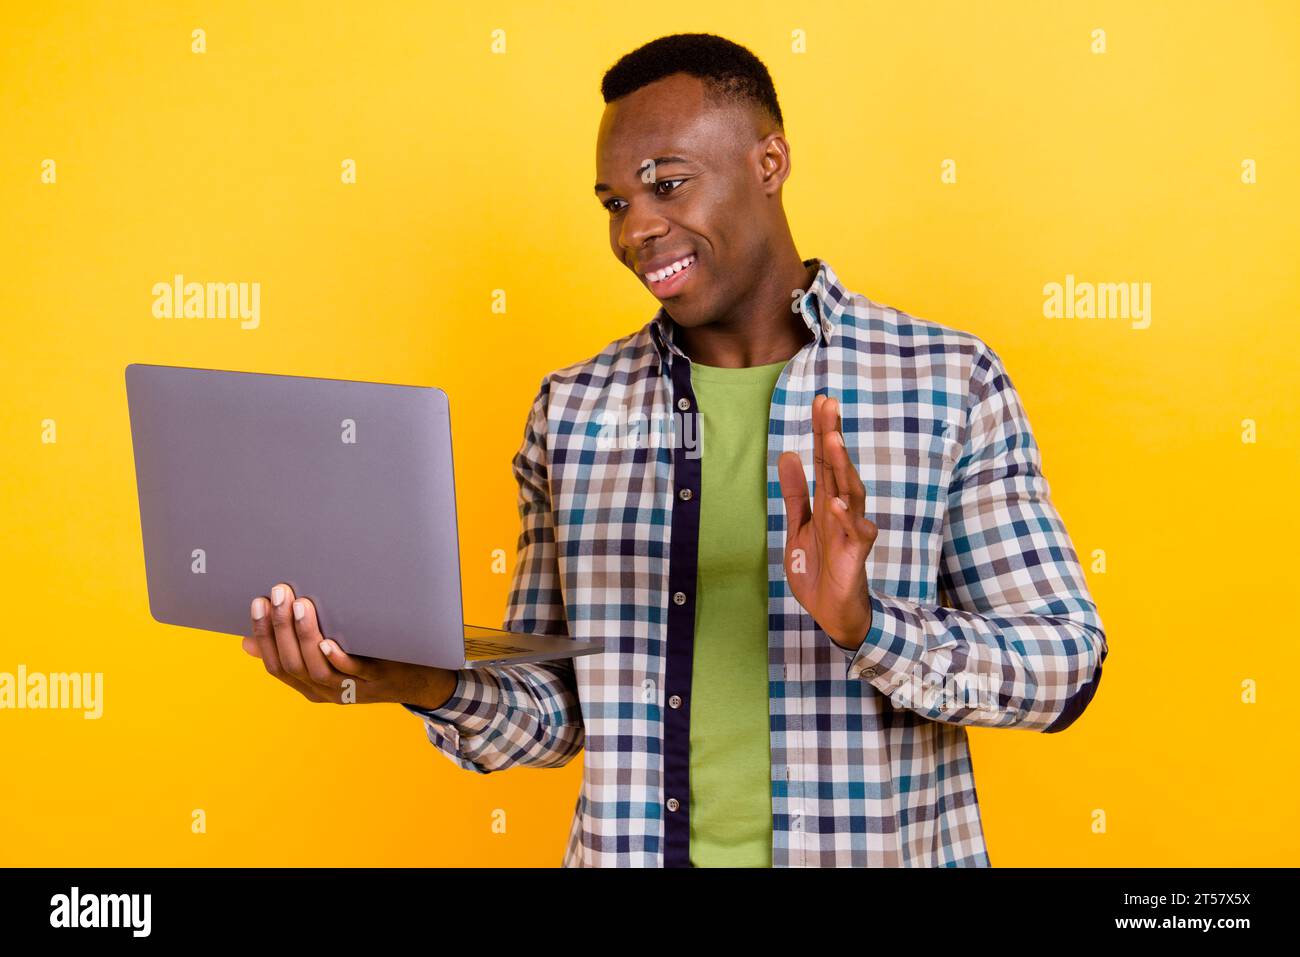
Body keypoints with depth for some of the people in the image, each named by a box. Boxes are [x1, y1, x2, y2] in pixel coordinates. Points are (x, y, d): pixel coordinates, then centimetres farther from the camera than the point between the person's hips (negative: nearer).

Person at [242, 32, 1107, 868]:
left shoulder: (949, 380, -7)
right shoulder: (574, 410, 0)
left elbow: (1065, 665, -10)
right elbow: (563, 712, 4)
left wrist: (867, 624, -26)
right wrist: (431, 687, -16)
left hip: (872, 850, -2)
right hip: (631, 852, 2)